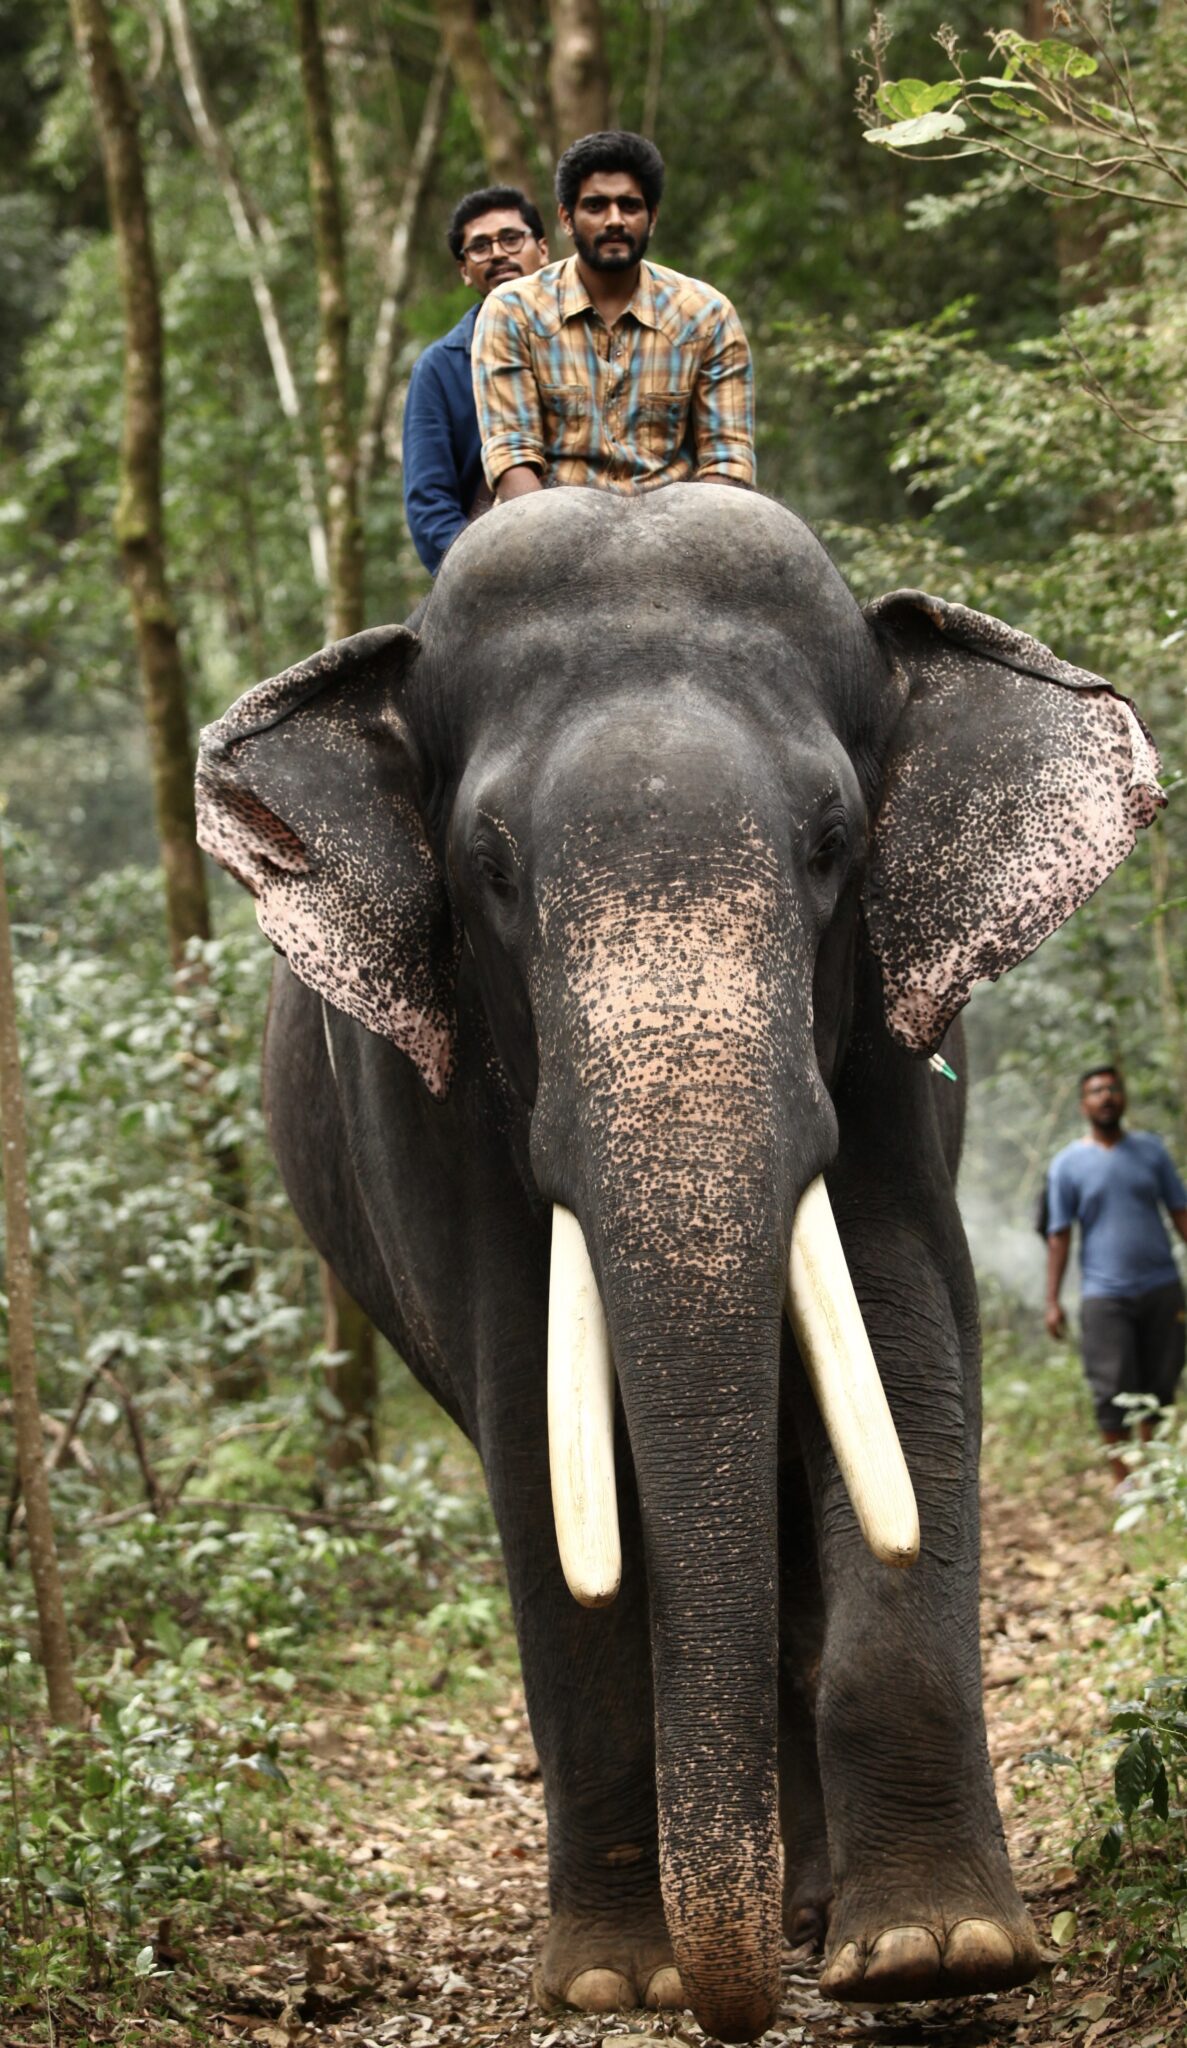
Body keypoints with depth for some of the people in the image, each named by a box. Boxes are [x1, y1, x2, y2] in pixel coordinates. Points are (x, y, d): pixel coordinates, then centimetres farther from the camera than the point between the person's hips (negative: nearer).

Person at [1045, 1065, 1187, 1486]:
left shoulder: (1150, 1150, 8)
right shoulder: (1068, 1164, 2)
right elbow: (1058, 1236, 2)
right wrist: (1052, 1302, -2)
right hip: (1104, 1295, -2)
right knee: (1113, 1392, -6)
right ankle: (1122, 1480, 2)